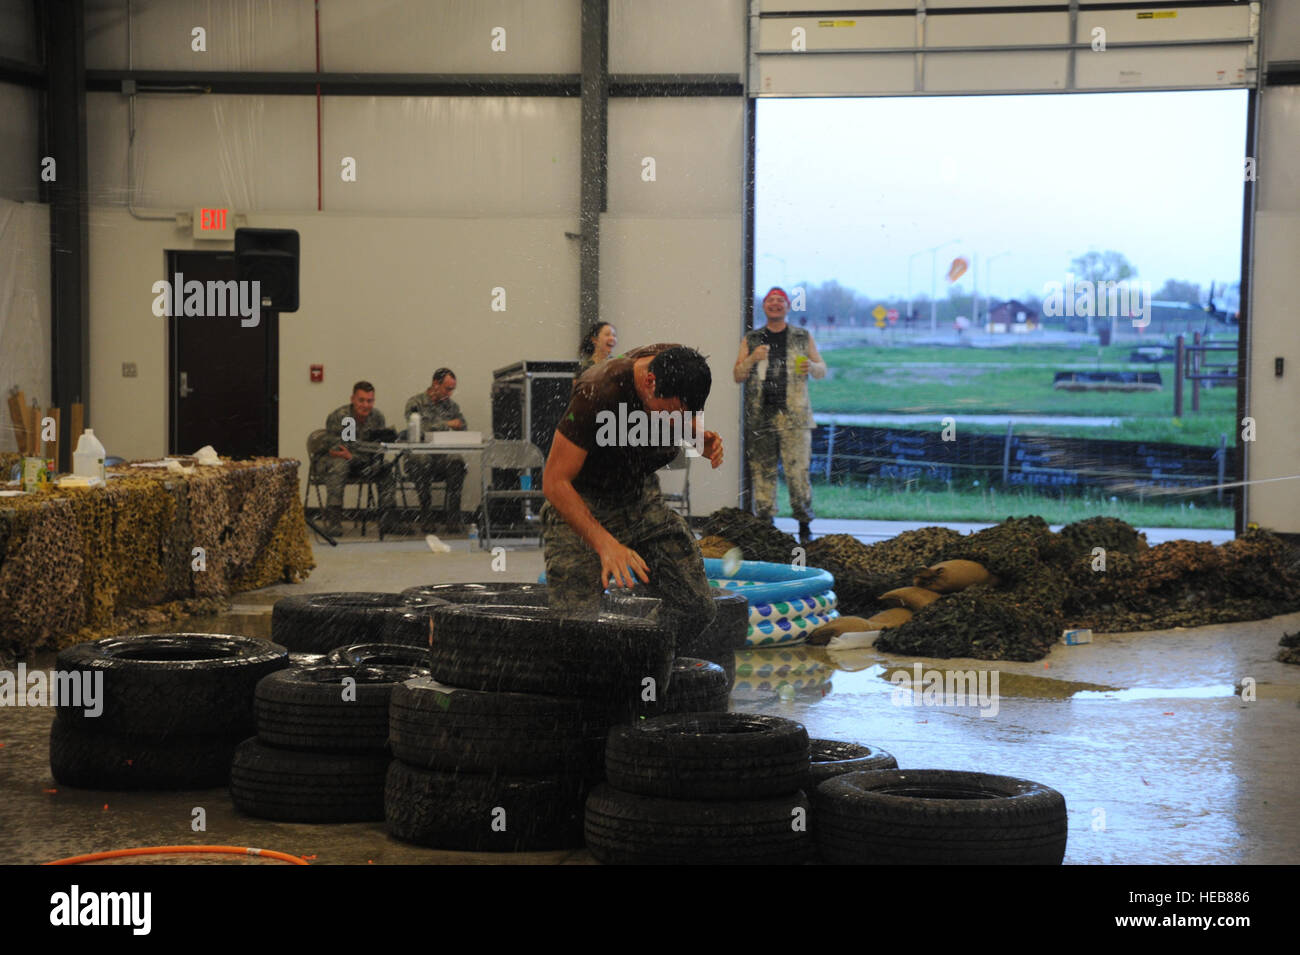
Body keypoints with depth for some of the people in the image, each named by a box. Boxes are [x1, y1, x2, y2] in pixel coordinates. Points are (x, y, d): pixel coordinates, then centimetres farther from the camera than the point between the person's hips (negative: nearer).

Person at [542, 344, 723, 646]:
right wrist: (605, 544, -41)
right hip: (581, 507, -6)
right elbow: (555, 482, -30)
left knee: (697, 609, -6)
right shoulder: (598, 392, -33)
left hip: (642, 496, 6)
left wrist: (701, 437, -14)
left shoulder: (680, 367, -14)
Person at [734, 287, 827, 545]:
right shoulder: (751, 340, 13)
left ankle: (804, 525, -1)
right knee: (762, 470, 1)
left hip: (794, 416, -1)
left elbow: (823, 371, 14)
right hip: (760, 415, 2)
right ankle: (765, 522, 8)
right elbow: (737, 376, 10)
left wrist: (811, 366, -10)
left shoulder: (803, 338, 12)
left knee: (798, 470, -8)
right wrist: (752, 359, -9)